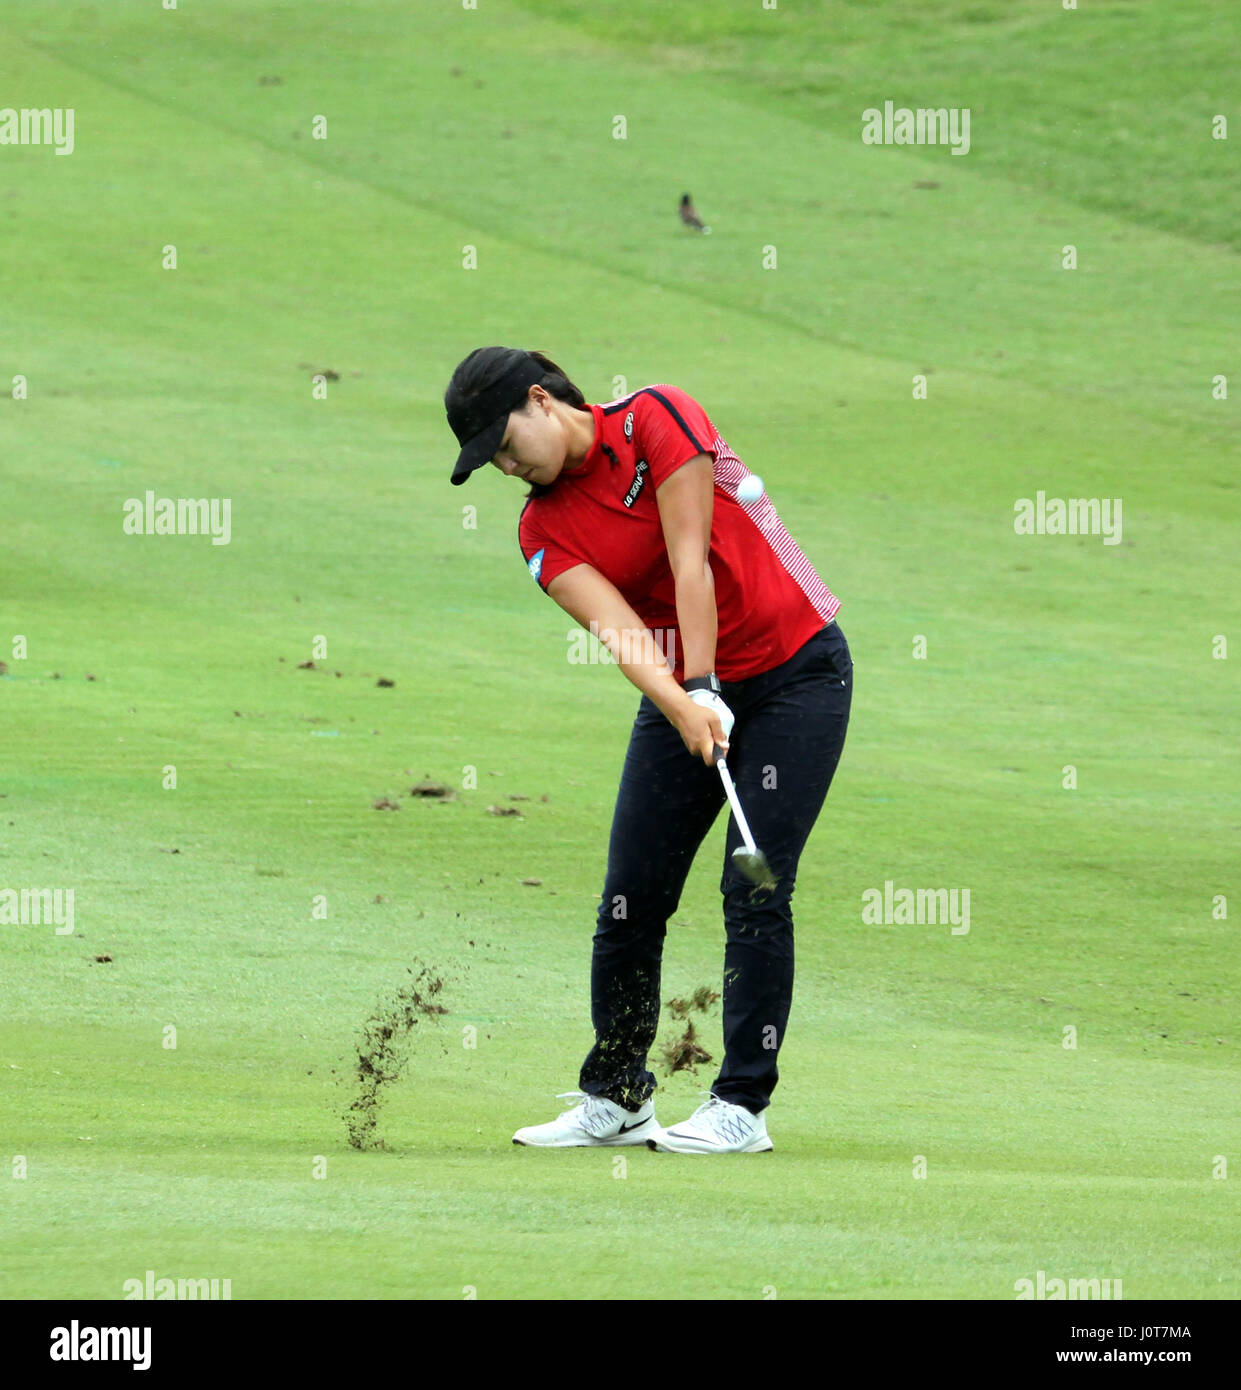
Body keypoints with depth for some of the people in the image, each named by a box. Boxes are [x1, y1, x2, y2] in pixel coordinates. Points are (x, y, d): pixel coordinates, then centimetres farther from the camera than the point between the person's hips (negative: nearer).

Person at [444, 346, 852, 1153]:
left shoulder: (657, 419, -12)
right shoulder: (544, 529, 0)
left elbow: (690, 561, -18)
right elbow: (616, 626, -16)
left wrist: (704, 688, -24)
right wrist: (681, 706, -33)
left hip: (796, 670, -5)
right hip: (684, 690, 5)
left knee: (755, 890, -11)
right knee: (630, 898, -1)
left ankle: (743, 1107, -7)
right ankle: (616, 1098, 13)